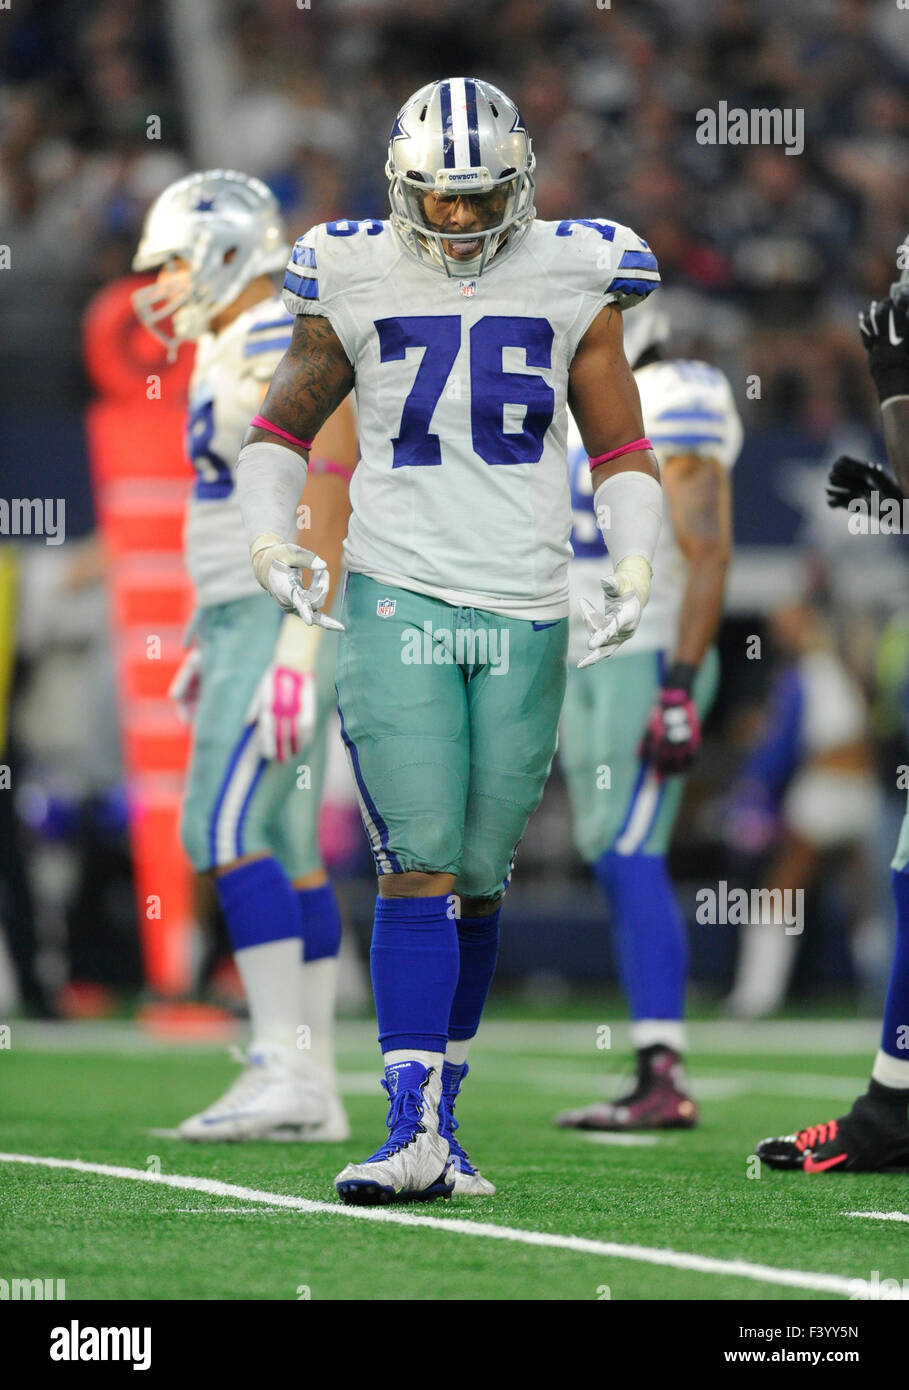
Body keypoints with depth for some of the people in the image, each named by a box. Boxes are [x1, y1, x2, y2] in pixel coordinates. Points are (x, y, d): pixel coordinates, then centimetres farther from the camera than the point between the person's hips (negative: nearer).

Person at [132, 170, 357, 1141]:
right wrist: (212, 649, 24)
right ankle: (313, 1092, 9)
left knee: (227, 831, -14)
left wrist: (296, 655, -24)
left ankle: (282, 1069, -15)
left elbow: (322, 512, -20)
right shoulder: (226, 359, 18)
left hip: (285, 623, -10)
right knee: (281, 850, 8)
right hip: (245, 623, 10)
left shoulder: (292, 353, -14)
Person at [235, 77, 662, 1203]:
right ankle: (413, 1133, -15)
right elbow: (283, 424, 13)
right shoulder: (355, 283, 1)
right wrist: (268, 537, -3)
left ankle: (437, 1118, 17)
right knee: (419, 865, -12)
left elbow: (620, 446, 12)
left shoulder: (570, 282, 4)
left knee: (478, 878, 6)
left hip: (527, 613, 2)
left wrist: (634, 567, -3)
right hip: (399, 597, -2)